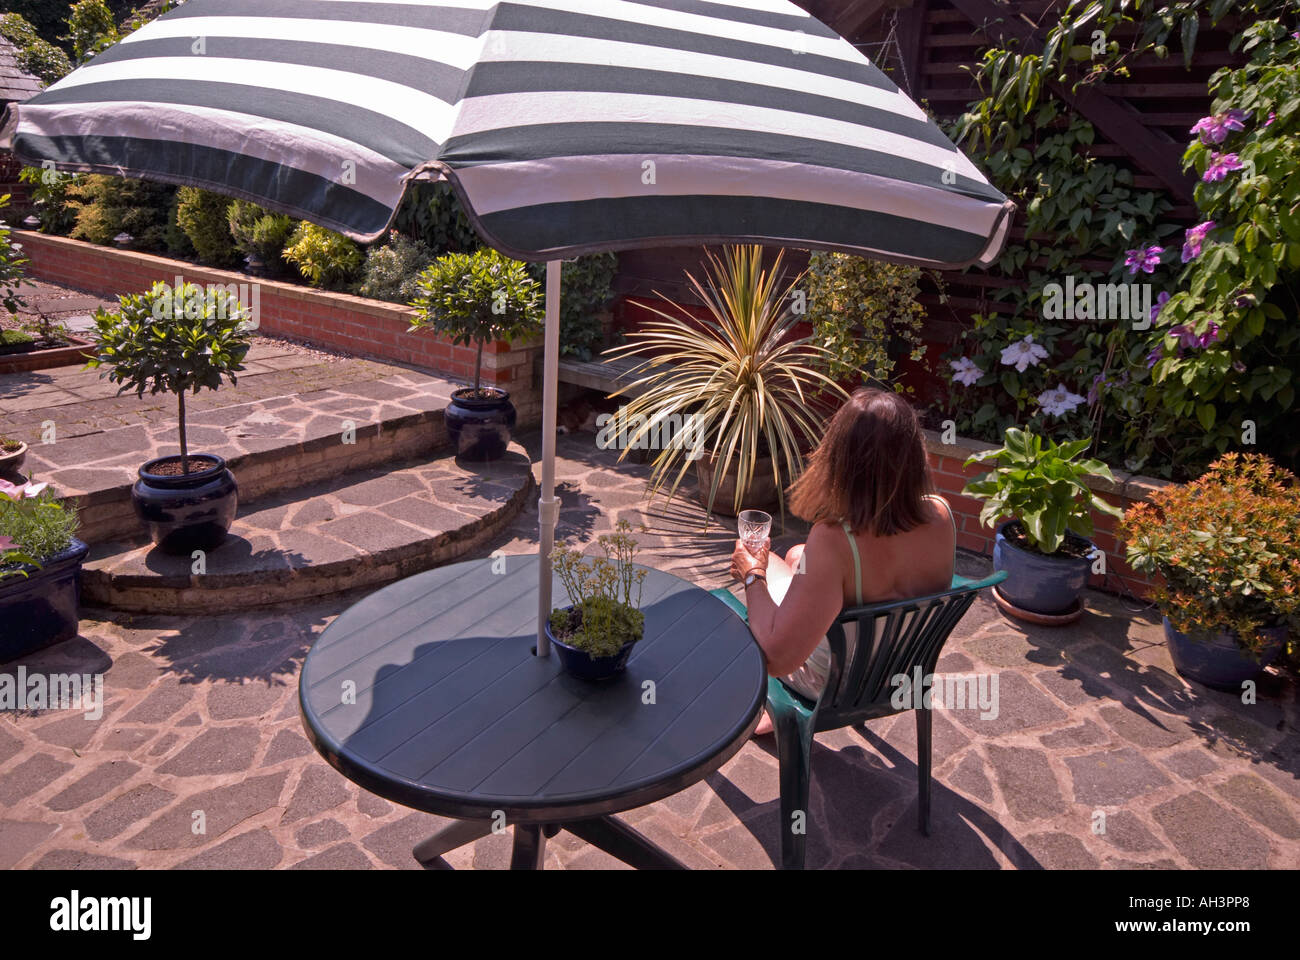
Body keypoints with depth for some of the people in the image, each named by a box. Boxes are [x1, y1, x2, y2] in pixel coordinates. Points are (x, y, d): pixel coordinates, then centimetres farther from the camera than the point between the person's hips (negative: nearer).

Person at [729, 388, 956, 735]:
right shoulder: (941, 515, -20)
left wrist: (753, 576, -22)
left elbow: (775, 657, -37)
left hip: (833, 685, -5)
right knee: (795, 554, 23)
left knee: (769, 561, 18)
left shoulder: (832, 541, -40)